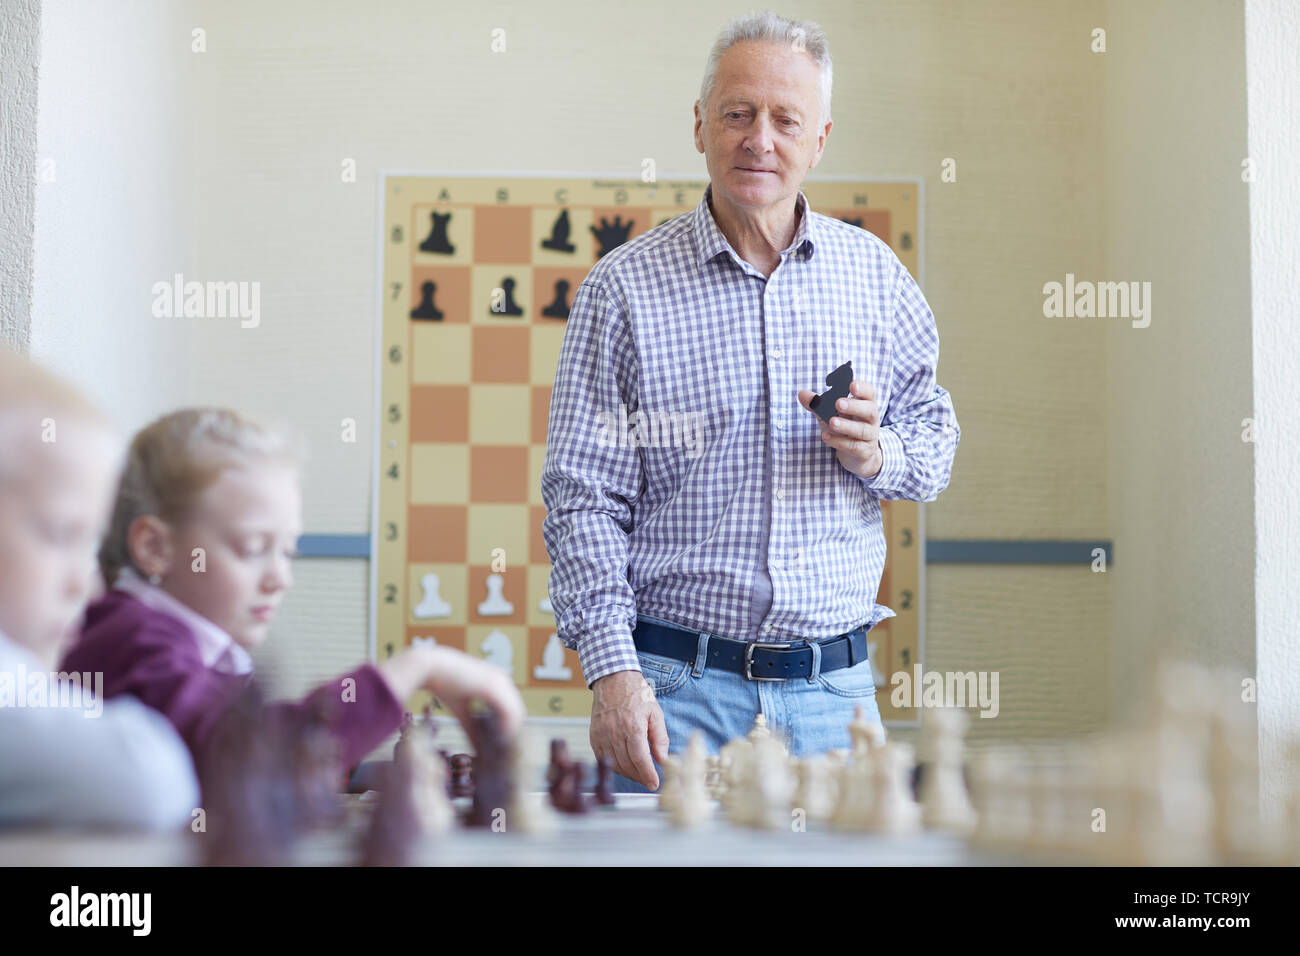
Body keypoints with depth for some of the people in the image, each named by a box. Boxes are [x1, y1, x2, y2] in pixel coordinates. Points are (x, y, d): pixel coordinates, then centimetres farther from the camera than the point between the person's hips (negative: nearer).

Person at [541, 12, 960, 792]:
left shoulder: (873, 273, 7)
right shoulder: (624, 287, -2)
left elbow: (935, 432, 15)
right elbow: (584, 498, -4)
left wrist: (878, 455, -9)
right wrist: (611, 671, -14)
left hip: (835, 689, 3)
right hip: (678, 686, -3)